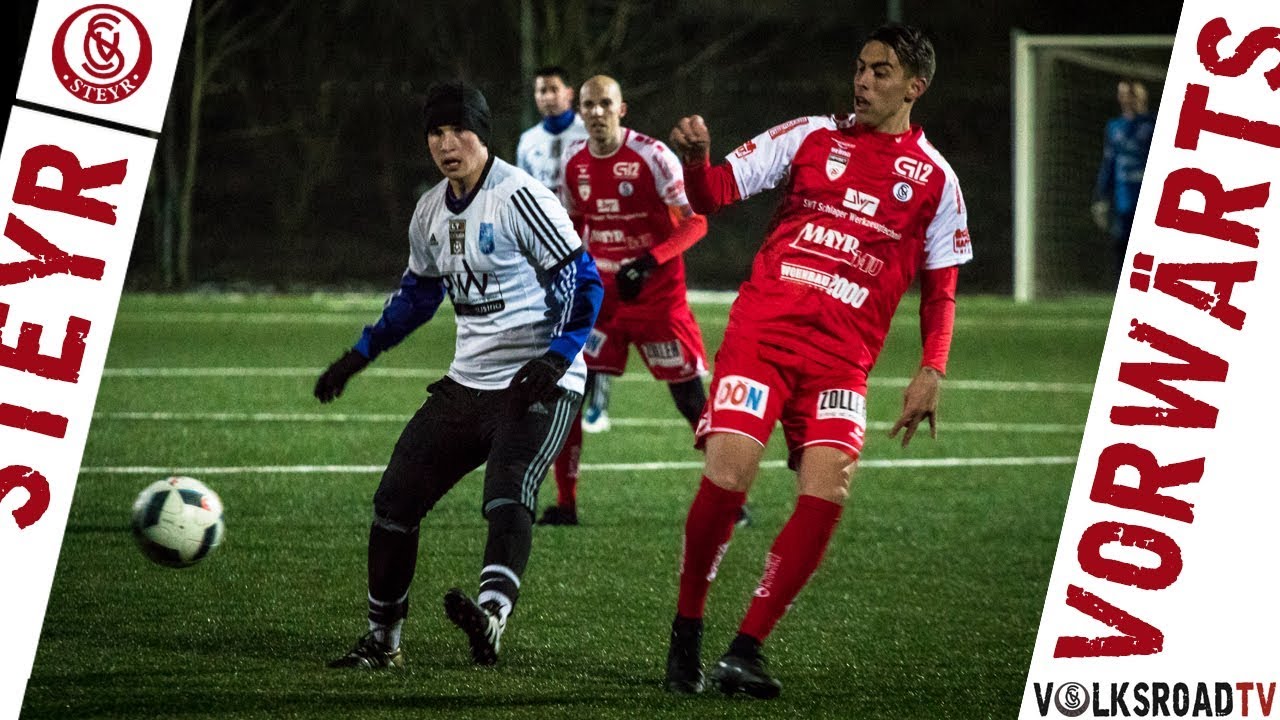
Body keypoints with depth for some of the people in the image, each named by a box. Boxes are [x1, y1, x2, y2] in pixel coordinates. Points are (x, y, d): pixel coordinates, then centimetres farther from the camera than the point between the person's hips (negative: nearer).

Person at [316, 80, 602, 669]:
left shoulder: (520, 198, -13)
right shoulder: (430, 213, 11)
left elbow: (582, 283, -14)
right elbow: (417, 294, 28)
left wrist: (556, 358, -27)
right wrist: (359, 355, 27)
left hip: (538, 384, -8)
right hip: (468, 382, 8)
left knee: (507, 496, -30)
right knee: (395, 500, 3)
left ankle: (490, 618, -51)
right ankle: (382, 642, 15)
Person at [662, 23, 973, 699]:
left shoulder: (935, 179, 9)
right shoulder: (810, 136, 9)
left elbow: (939, 289, 14)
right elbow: (714, 194, 5)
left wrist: (931, 372, 1)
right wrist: (696, 160, -17)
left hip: (841, 358, 1)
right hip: (760, 332, -1)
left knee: (826, 495, -18)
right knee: (725, 478, -15)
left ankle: (744, 651, -8)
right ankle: (686, 636, 7)